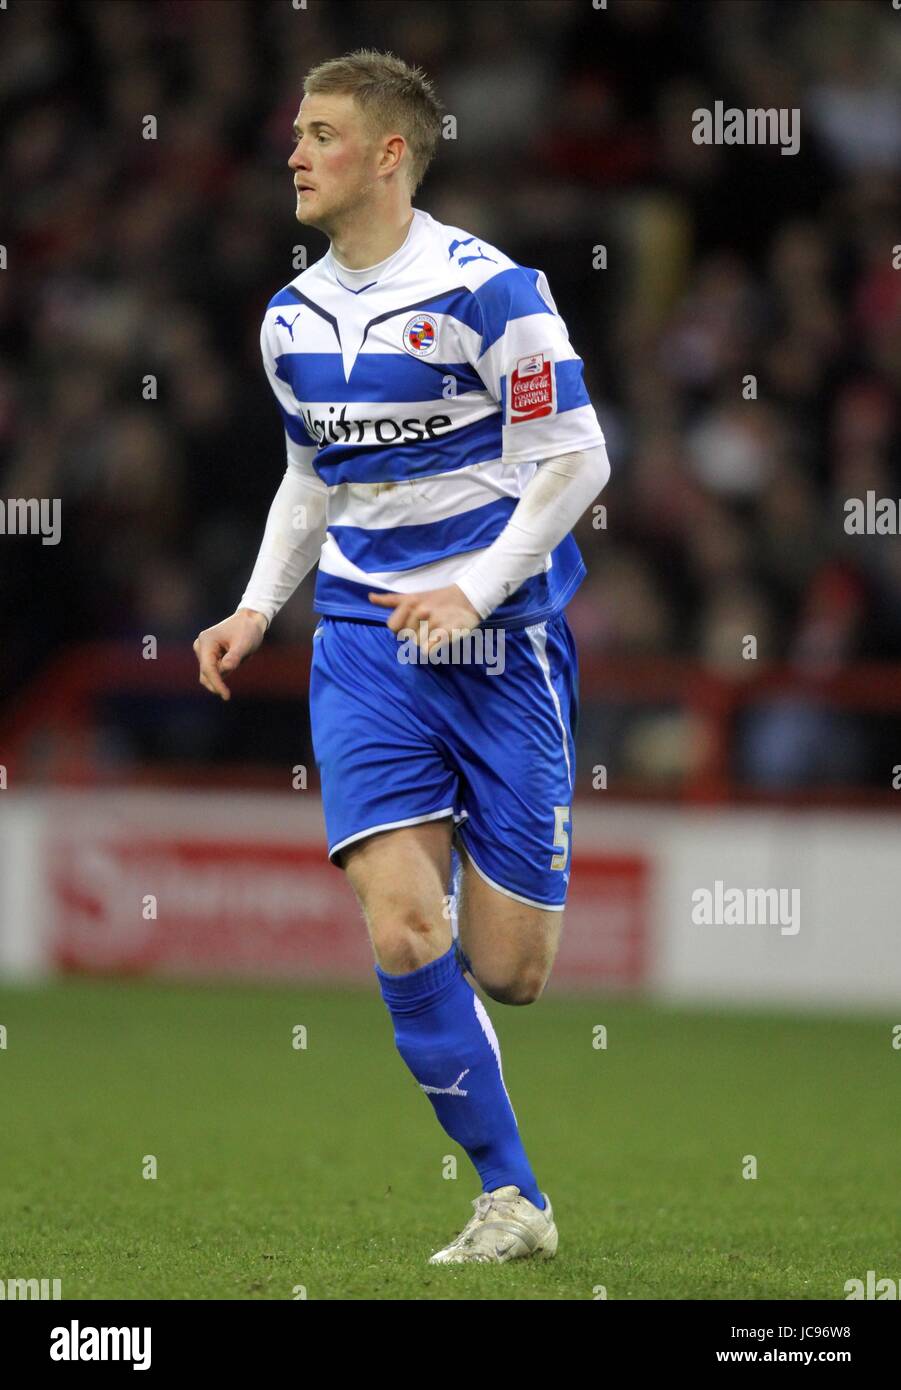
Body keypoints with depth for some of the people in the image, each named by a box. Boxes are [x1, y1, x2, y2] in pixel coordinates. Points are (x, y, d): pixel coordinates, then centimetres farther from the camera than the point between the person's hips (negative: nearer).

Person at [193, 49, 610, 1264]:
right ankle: (511, 1200, -3)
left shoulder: (488, 289, -11)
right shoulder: (293, 317, 8)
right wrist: (258, 610, 10)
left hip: (500, 647, -4)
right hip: (366, 642, 4)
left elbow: (576, 460, -10)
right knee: (403, 939, -15)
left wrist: (474, 590, -20)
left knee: (505, 972, -2)